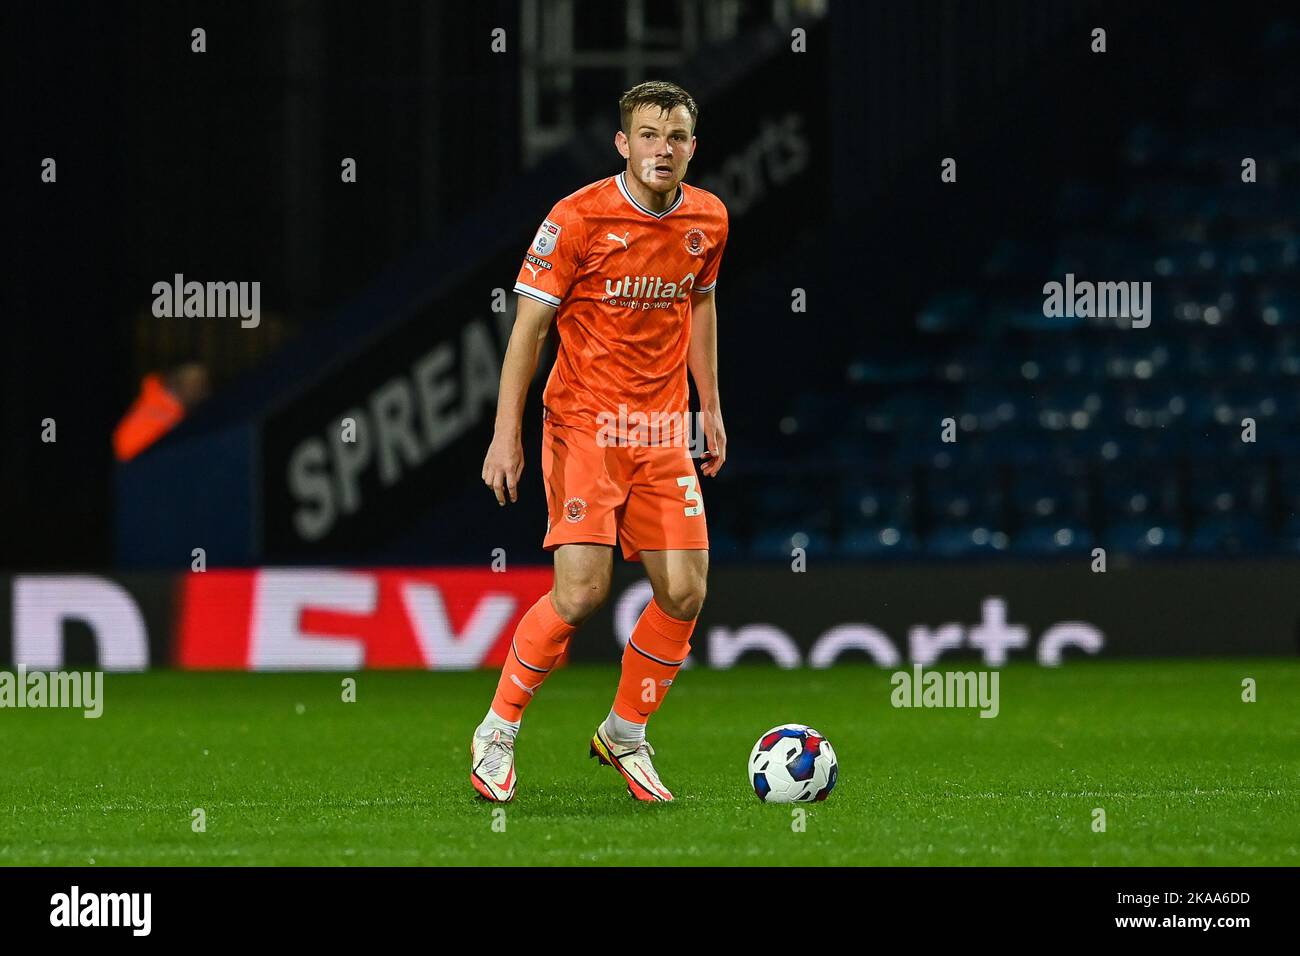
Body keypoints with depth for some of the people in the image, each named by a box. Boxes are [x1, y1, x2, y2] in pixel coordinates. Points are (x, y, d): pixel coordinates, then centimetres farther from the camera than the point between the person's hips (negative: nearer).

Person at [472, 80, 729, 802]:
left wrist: (710, 406, 19)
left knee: (684, 592, -2)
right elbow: (528, 328, -8)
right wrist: (506, 436, -12)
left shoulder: (708, 220, 4)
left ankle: (625, 736, 19)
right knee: (581, 591, -15)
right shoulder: (578, 217, -12)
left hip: (663, 431, 5)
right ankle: (496, 735, 3)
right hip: (583, 423, -5)